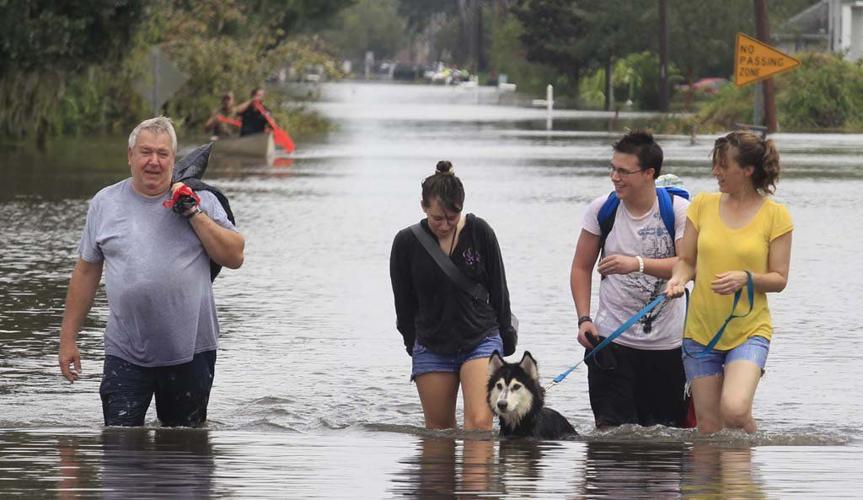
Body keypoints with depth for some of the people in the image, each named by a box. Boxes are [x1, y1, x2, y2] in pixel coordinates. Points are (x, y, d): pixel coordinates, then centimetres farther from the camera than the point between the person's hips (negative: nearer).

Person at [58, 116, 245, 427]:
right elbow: (87, 272, 11)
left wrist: (195, 215, -11)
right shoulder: (105, 203, 6)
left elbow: (234, 258, -3)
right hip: (125, 354, 0)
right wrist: (68, 339, 10)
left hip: (190, 351, 0)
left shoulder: (200, 200, 3)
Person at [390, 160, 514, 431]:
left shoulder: (480, 232, -5)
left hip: (481, 339, -2)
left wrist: (505, 335, 11)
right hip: (431, 347, 2)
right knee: (439, 429, 6)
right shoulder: (406, 243, -5)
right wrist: (413, 344, 14)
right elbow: (404, 303, 8)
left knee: (479, 423, -18)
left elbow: (498, 288, 6)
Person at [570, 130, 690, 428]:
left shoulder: (678, 211, -6)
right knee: (611, 428, -8)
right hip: (611, 338, 1)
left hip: (666, 343, -1)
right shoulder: (602, 209, 1)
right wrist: (584, 319, -2)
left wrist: (638, 264, -32)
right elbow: (581, 268, 10)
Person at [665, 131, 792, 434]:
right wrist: (678, 279, -11)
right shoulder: (703, 204, 4)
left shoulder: (775, 215, -4)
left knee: (734, 411, -23)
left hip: (750, 331, -3)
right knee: (709, 429, 2)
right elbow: (687, 260, 11)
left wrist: (746, 278, -21)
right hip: (701, 329, 3)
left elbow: (779, 280, -2)